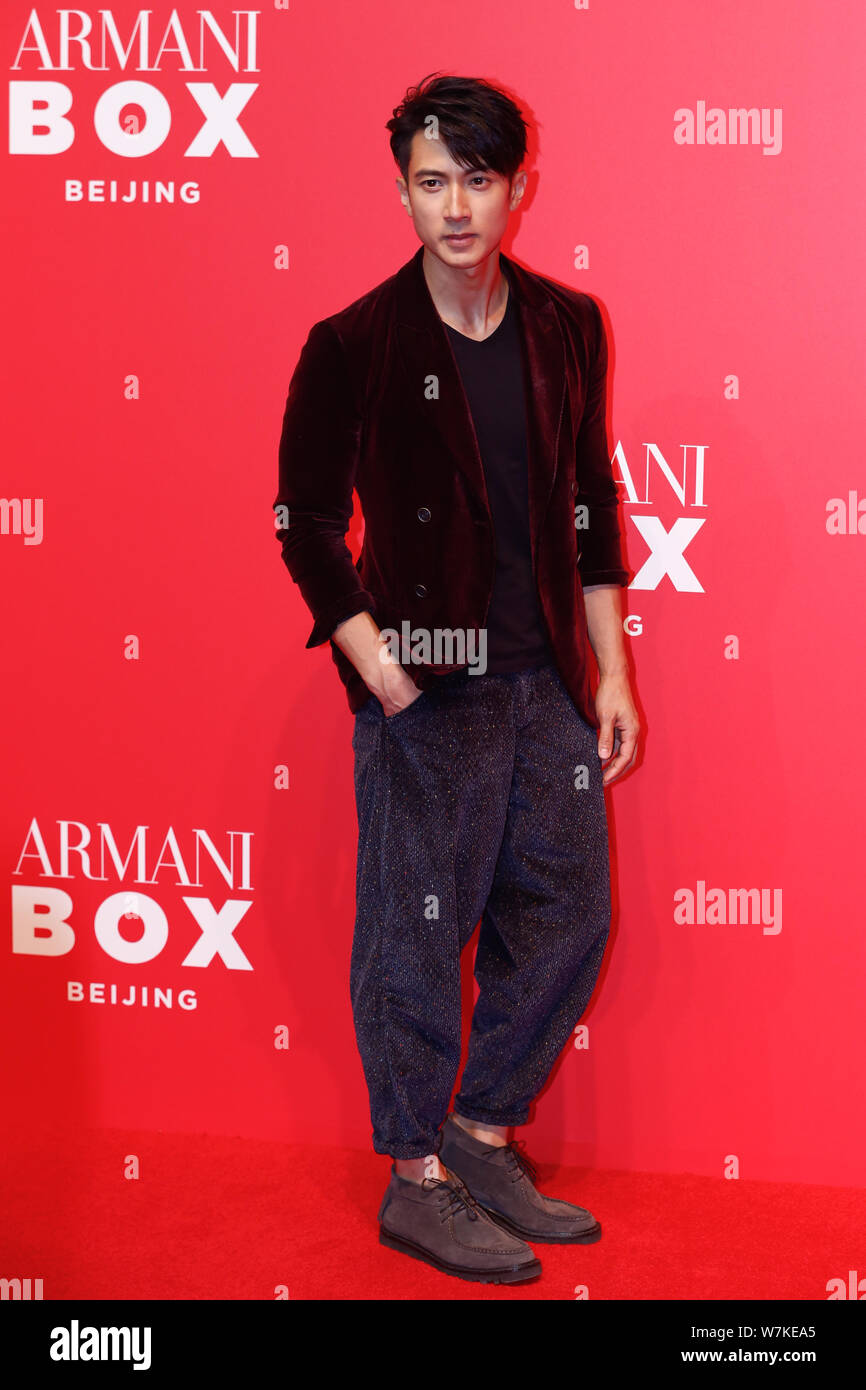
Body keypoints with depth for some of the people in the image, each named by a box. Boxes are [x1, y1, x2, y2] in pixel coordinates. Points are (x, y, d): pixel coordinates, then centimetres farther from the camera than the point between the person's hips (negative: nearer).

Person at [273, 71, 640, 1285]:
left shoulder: (566, 327, 5)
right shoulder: (354, 347, -9)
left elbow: (591, 505, 11)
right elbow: (308, 526, -6)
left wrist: (610, 671, 8)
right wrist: (384, 678, -12)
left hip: (548, 681, 6)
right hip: (426, 690, -5)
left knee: (567, 917, 12)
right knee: (419, 935, 4)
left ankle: (485, 1136, 31)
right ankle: (418, 1182, 22)